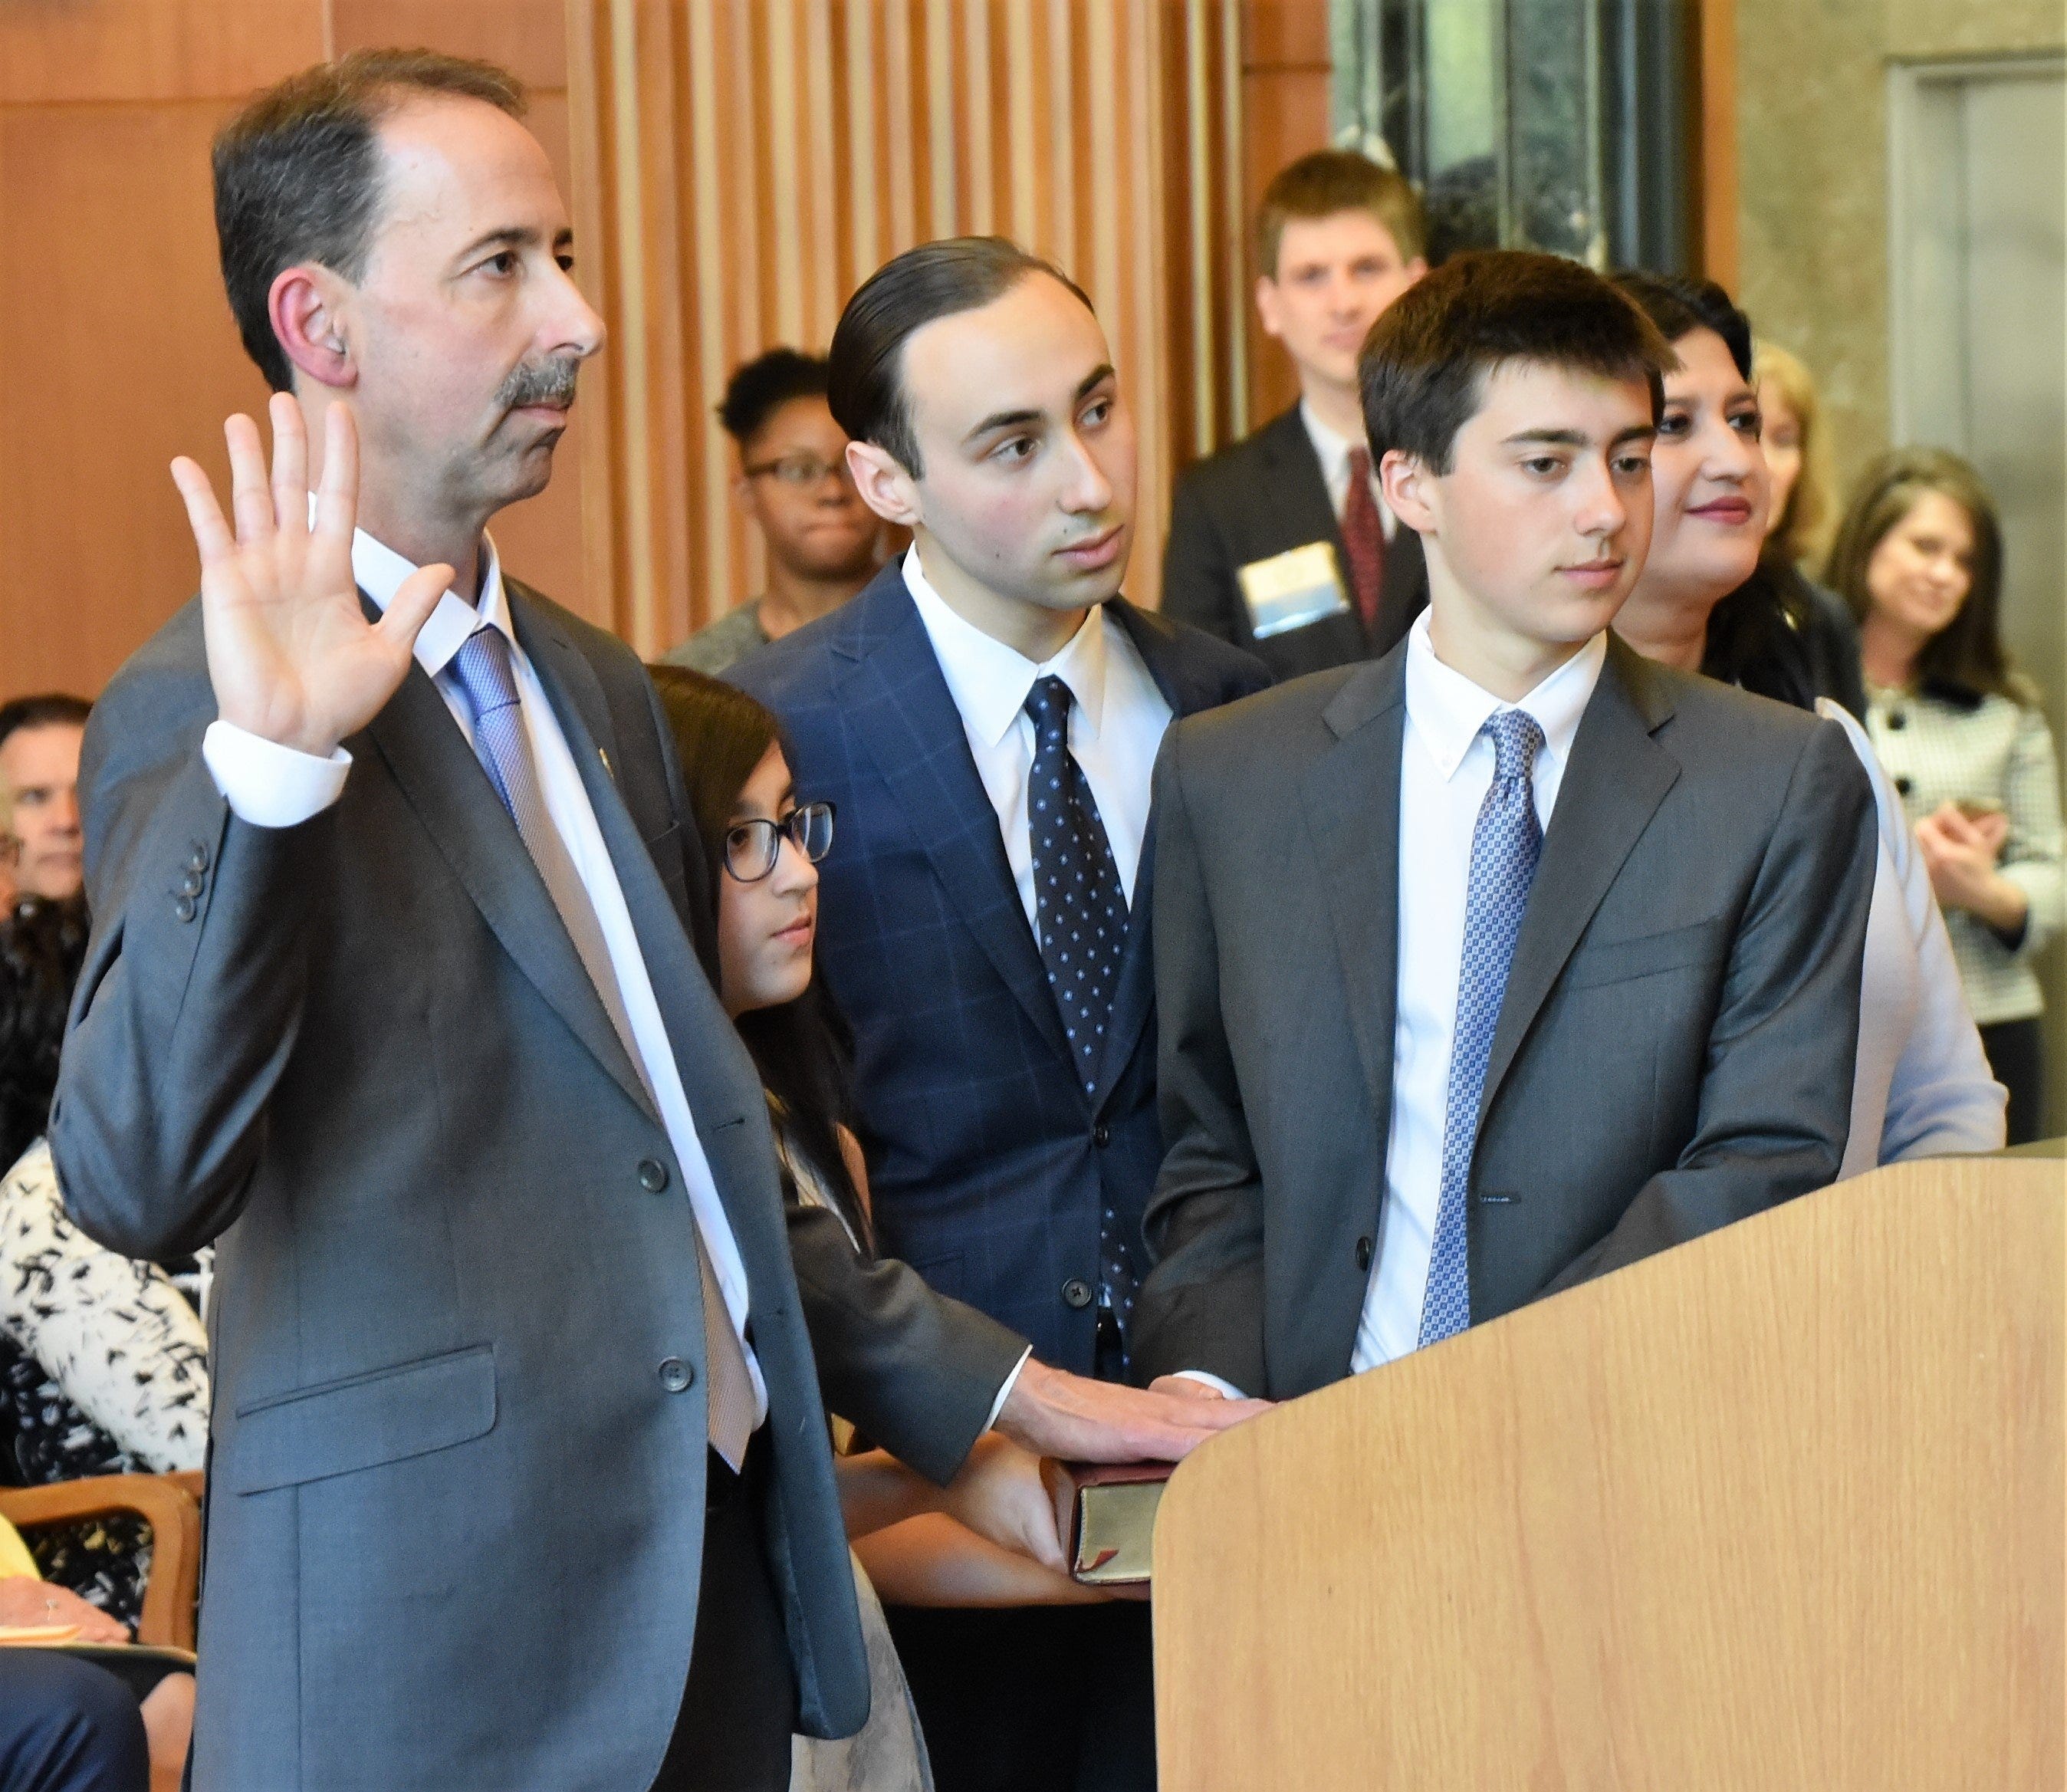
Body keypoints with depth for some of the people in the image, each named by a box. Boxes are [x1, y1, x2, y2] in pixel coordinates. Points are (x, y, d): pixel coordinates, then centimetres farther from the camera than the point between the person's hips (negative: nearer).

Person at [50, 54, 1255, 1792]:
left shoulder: (597, 687, 16)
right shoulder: (201, 714, -10)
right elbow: (137, 1181, -23)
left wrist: (987, 1384, 22)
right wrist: (268, 763, -31)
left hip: (711, 1595, 7)